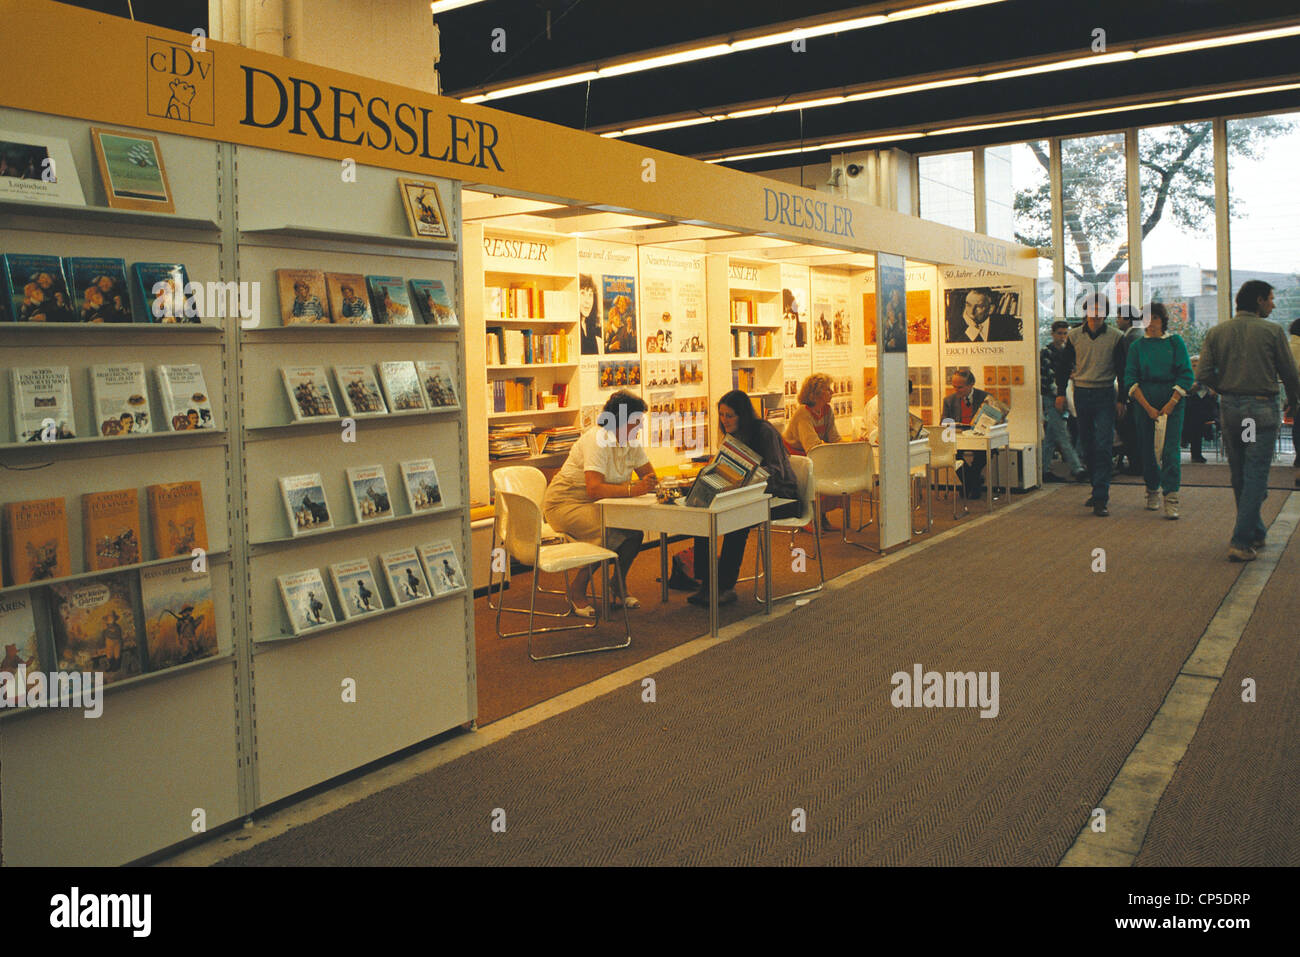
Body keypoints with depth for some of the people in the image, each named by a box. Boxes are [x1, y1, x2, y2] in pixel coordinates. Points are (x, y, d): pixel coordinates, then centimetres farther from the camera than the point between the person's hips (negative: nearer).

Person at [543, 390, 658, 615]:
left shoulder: (632, 441, 0)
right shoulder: (598, 439, -25)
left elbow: (649, 476, 2)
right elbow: (593, 489, -36)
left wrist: (650, 484, -22)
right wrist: (632, 489, -43)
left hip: (596, 504, 7)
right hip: (565, 502, -7)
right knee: (608, 532, -31)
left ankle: (619, 584, 2)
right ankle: (577, 590, -12)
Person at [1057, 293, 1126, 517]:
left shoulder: (1115, 337, 0)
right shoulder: (1074, 336, 5)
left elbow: (1122, 370, 3)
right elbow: (1065, 365, 12)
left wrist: (1121, 399, -1)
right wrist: (1061, 393, 4)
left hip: (1105, 394, -3)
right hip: (1082, 394, 3)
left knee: (1103, 447, -10)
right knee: (1088, 446, 9)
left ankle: (1101, 499, -12)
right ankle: (1099, 490, 24)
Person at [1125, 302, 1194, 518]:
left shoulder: (1175, 342, 4)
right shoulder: (1137, 346, 6)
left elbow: (1186, 375, 0)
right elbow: (1131, 379, 1)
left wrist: (1170, 404, -10)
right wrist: (1148, 408, -9)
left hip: (1172, 400, -2)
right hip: (1144, 401, 2)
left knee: (1170, 449, -10)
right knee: (1147, 449, 5)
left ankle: (1171, 500, -13)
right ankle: (1152, 490, 25)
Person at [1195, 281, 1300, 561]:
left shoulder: (1216, 332, 3)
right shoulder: (1272, 331, -6)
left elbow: (1202, 375, -3)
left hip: (1229, 409, 4)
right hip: (1262, 408, -4)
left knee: (1240, 476, 16)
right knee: (1255, 476, -2)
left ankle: (1255, 532, 28)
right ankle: (1241, 543, -7)